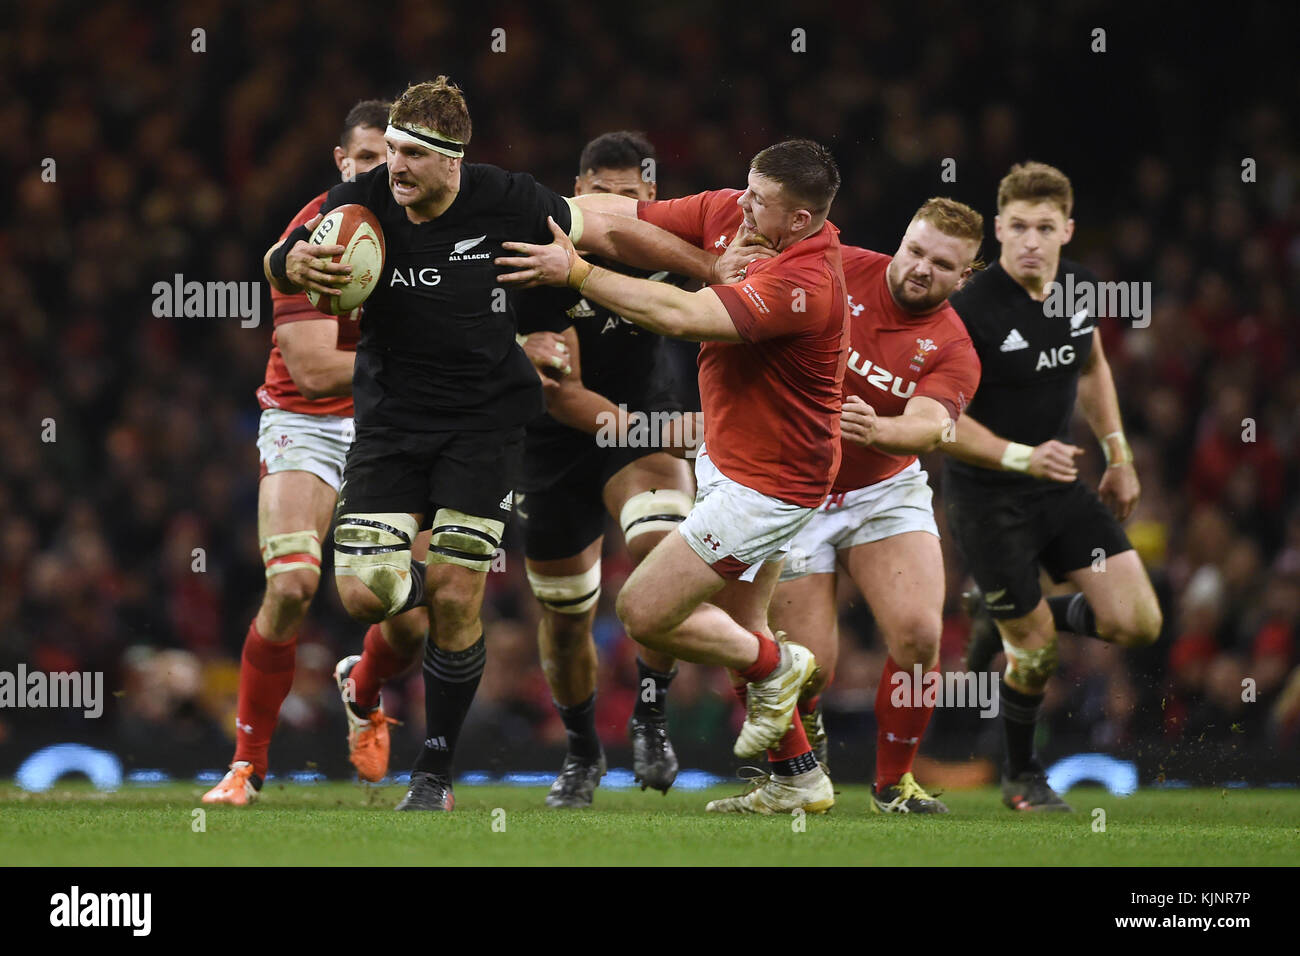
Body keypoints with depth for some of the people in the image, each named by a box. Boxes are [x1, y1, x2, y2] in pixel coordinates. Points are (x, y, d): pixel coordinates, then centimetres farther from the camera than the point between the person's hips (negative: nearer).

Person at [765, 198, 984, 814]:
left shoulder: (953, 351, -10)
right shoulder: (838, 272, -8)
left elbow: (931, 426, -27)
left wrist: (876, 429, -49)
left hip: (885, 491, 1)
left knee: (918, 634, -18)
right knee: (809, 666, -10)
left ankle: (893, 783, 3)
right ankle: (802, 736, 27)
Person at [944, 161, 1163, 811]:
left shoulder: (1080, 287, -1)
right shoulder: (970, 311, -21)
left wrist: (1119, 456, 17)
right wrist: (1023, 458, -29)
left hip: (1061, 487, 6)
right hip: (988, 496, -6)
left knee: (1138, 624, -4)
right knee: (1034, 650, -2)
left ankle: (1042, 615, 27)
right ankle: (1021, 777, 24)